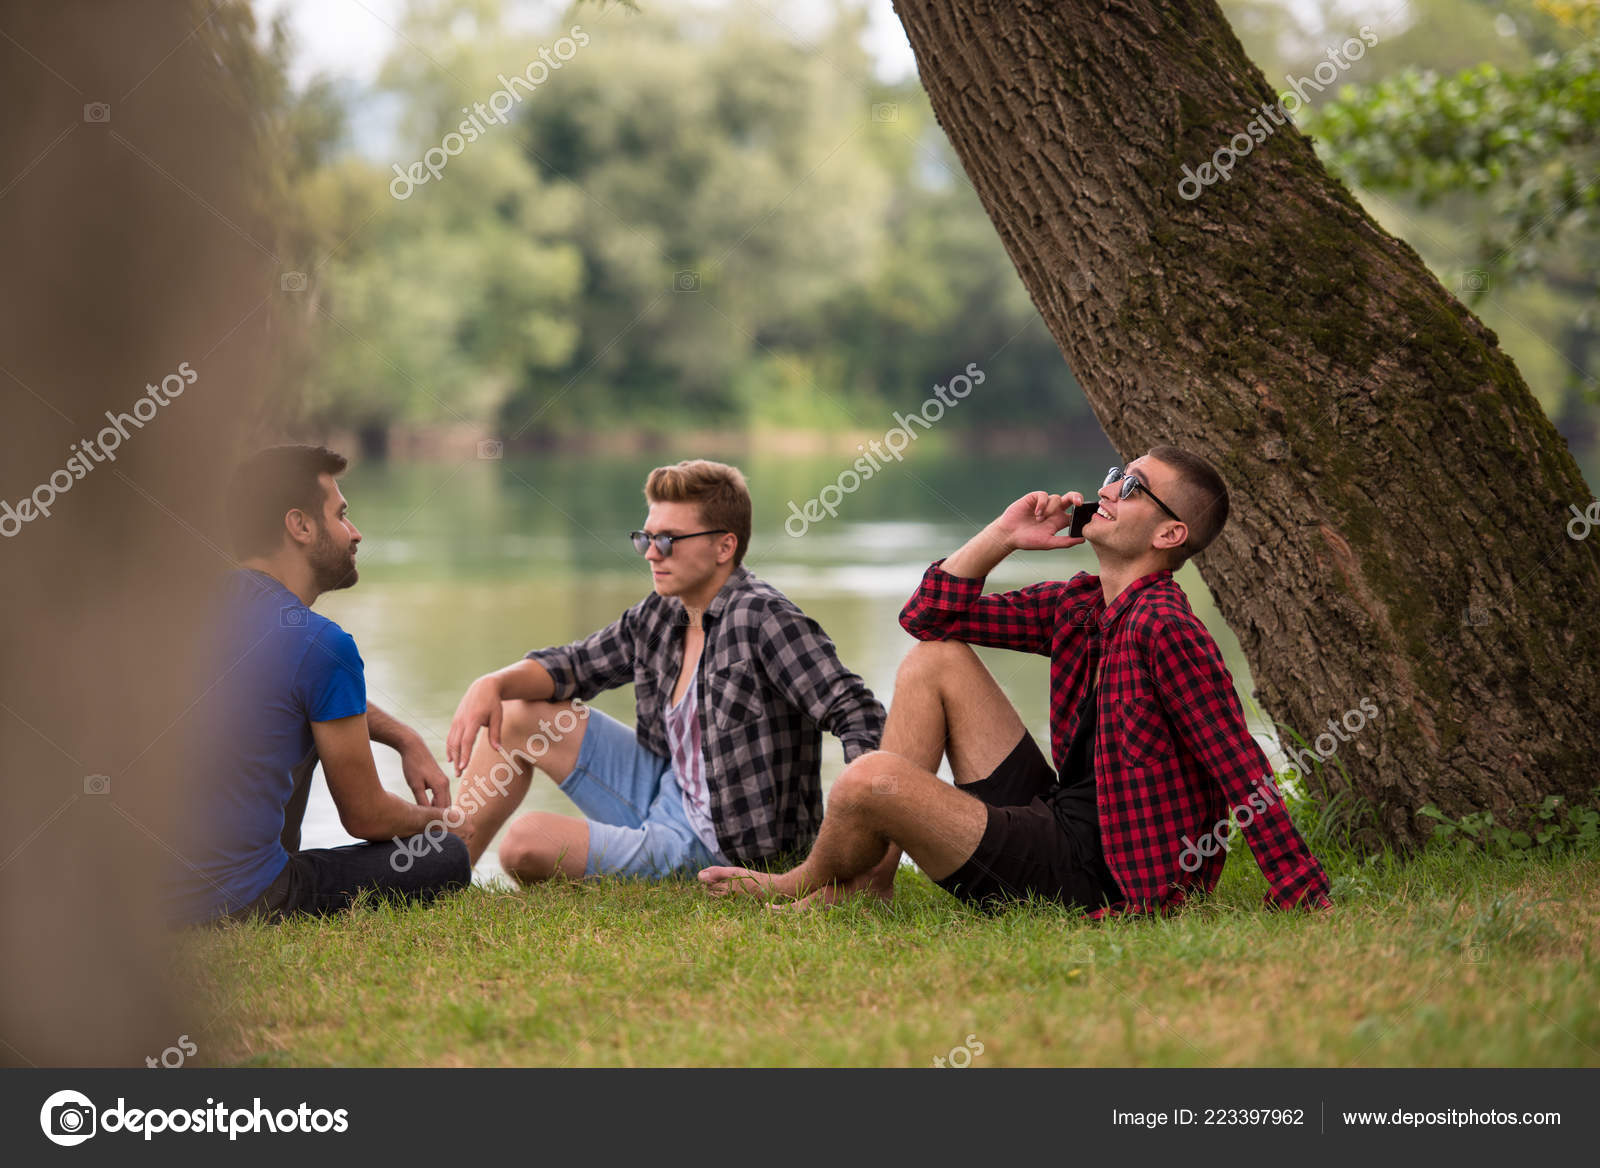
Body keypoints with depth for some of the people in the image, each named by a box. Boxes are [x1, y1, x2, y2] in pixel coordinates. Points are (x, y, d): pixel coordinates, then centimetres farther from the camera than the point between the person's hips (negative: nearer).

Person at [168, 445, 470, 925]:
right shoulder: (321, 645, -15)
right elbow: (366, 817, -4)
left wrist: (407, 739, 22)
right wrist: (439, 822, 16)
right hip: (238, 900, -7)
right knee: (447, 858, 6)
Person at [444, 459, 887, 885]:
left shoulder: (764, 619, -22)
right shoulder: (658, 617, 3)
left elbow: (857, 712, -29)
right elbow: (573, 665, 17)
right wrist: (493, 684, -4)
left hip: (710, 844, -9)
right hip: (664, 788, 9)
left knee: (526, 843, -19)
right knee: (518, 715, 10)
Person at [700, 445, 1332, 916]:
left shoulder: (1166, 630, -19)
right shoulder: (1081, 605, 10)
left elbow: (1239, 765, -23)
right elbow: (928, 616, 15)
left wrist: (1302, 896, -27)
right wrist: (1002, 536, 3)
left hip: (1093, 878, -10)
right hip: (1055, 812, 10)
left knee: (871, 777, -23)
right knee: (934, 659, 11)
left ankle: (813, 884, 14)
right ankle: (863, 871, 7)